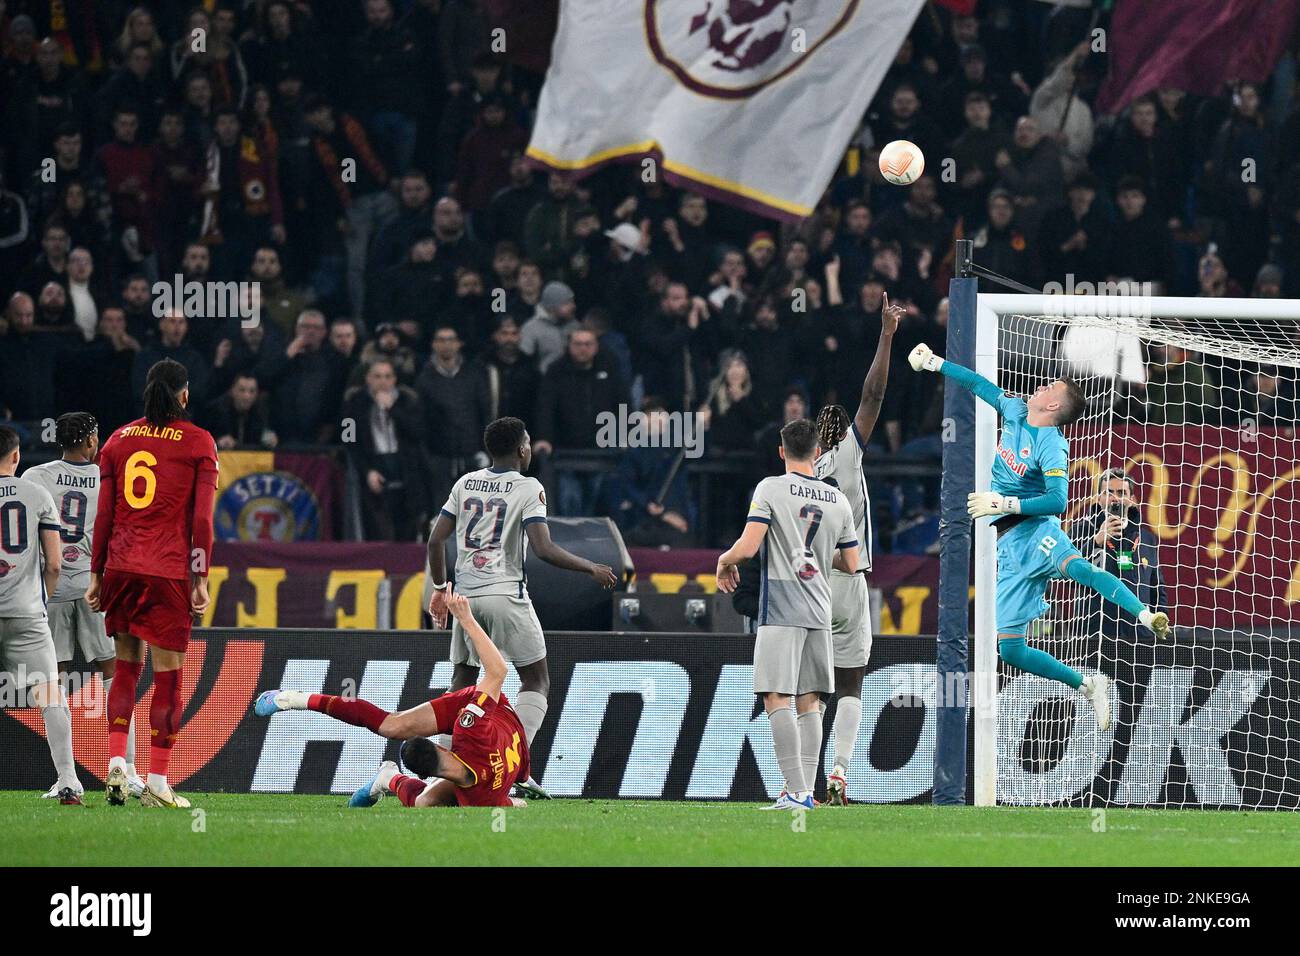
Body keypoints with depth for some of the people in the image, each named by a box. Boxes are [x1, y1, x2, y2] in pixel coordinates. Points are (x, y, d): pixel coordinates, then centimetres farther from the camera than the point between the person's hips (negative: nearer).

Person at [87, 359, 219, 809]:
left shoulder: (118, 440, 10)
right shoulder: (198, 443, 0)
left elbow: (104, 514, 9)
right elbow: (201, 518, -4)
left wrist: (97, 574, 14)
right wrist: (200, 580, -2)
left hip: (121, 567, 4)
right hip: (169, 570, -4)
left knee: (126, 665, 16)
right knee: (168, 674, 1)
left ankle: (116, 763, 2)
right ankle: (156, 782, -1)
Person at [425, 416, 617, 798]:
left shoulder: (465, 483, 10)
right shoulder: (528, 489, -5)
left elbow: (436, 540, 10)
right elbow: (544, 549, -15)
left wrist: (439, 588, 23)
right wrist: (591, 568, -2)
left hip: (466, 594, 5)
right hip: (505, 594, -5)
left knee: (462, 682, 15)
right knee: (536, 681, 4)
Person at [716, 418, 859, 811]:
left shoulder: (771, 488, -4)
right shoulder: (838, 499, 11)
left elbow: (748, 546, -13)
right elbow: (851, 564, 16)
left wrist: (724, 561, 8)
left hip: (781, 612, -5)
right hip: (819, 613, 5)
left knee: (777, 700, -8)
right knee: (809, 702, 8)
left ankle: (796, 791, -19)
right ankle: (806, 791, 3)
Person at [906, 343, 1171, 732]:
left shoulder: (1051, 447, -11)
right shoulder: (1015, 411, 10)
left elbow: (1058, 500, -21)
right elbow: (980, 385, 25)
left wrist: (1003, 504, -23)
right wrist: (932, 361, 30)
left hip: (1034, 529, -7)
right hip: (1007, 543, 7)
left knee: (1075, 566, -43)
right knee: (1009, 648, -1)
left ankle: (1147, 616, -59)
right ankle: (1088, 686, 10)